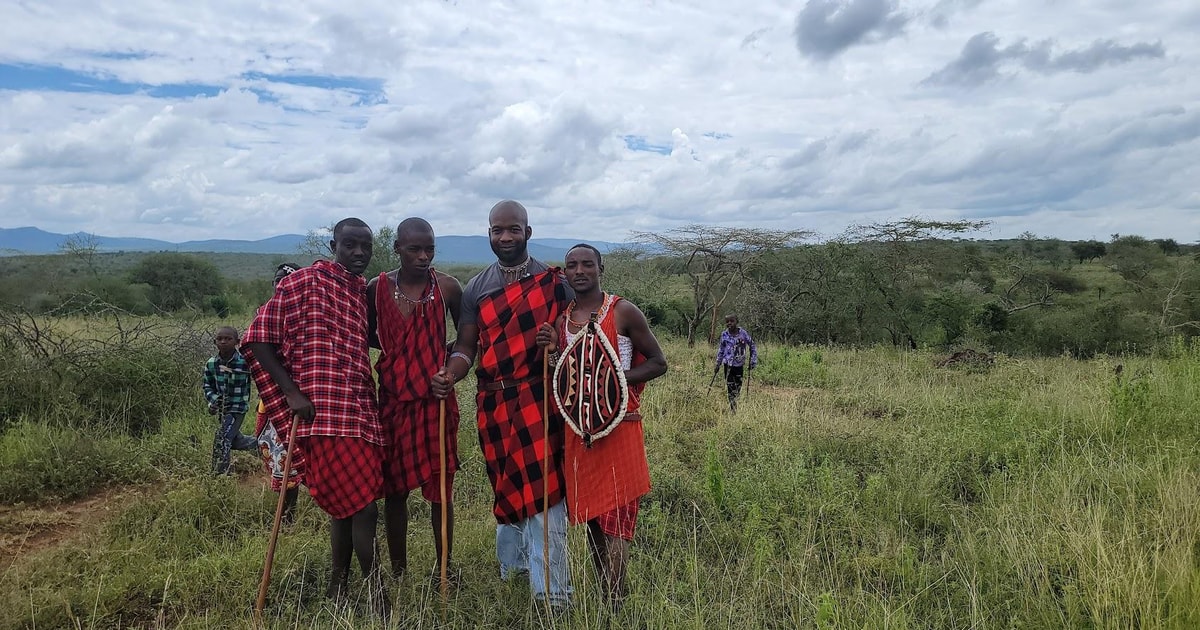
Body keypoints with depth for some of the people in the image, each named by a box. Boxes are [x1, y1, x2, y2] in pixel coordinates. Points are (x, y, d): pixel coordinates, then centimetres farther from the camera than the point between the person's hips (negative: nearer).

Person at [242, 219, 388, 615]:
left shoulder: (368, 292, 16)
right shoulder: (302, 282, -3)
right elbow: (259, 339, -5)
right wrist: (290, 391, -13)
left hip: (362, 410, 7)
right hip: (322, 411, -6)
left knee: (348, 502, 13)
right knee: (358, 503, -4)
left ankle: (339, 585, 28)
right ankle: (374, 589, 11)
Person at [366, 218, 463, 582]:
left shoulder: (447, 288, -4)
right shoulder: (377, 289, -1)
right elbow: (369, 337, 13)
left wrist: (449, 365, -9)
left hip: (436, 399, -1)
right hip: (393, 401, 2)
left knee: (440, 488, 4)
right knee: (394, 487, 9)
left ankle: (442, 570, 19)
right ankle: (398, 572, 25)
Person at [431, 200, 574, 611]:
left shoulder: (552, 282, 1)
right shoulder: (476, 288, 8)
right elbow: (465, 347, 3)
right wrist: (449, 376, -16)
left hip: (538, 399, -3)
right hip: (492, 402, 4)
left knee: (542, 487, -6)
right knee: (504, 485, 17)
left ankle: (550, 588, 3)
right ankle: (511, 566, 37)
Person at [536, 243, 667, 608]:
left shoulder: (623, 312, -7)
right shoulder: (560, 319, 10)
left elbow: (658, 363, -3)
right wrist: (552, 350, -4)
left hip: (618, 425, -5)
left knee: (614, 521, -4)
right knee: (589, 515, 12)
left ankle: (615, 606, 4)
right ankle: (603, 597, 26)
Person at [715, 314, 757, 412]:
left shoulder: (743, 333, -9)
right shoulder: (724, 334, -5)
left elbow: (752, 345, 2)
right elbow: (721, 349, 8)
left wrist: (753, 360, -1)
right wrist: (718, 363, 10)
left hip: (740, 364, 0)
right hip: (728, 364, 0)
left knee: (738, 385, 9)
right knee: (730, 386, -2)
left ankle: (736, 405, 26)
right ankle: (732, 408, 5)